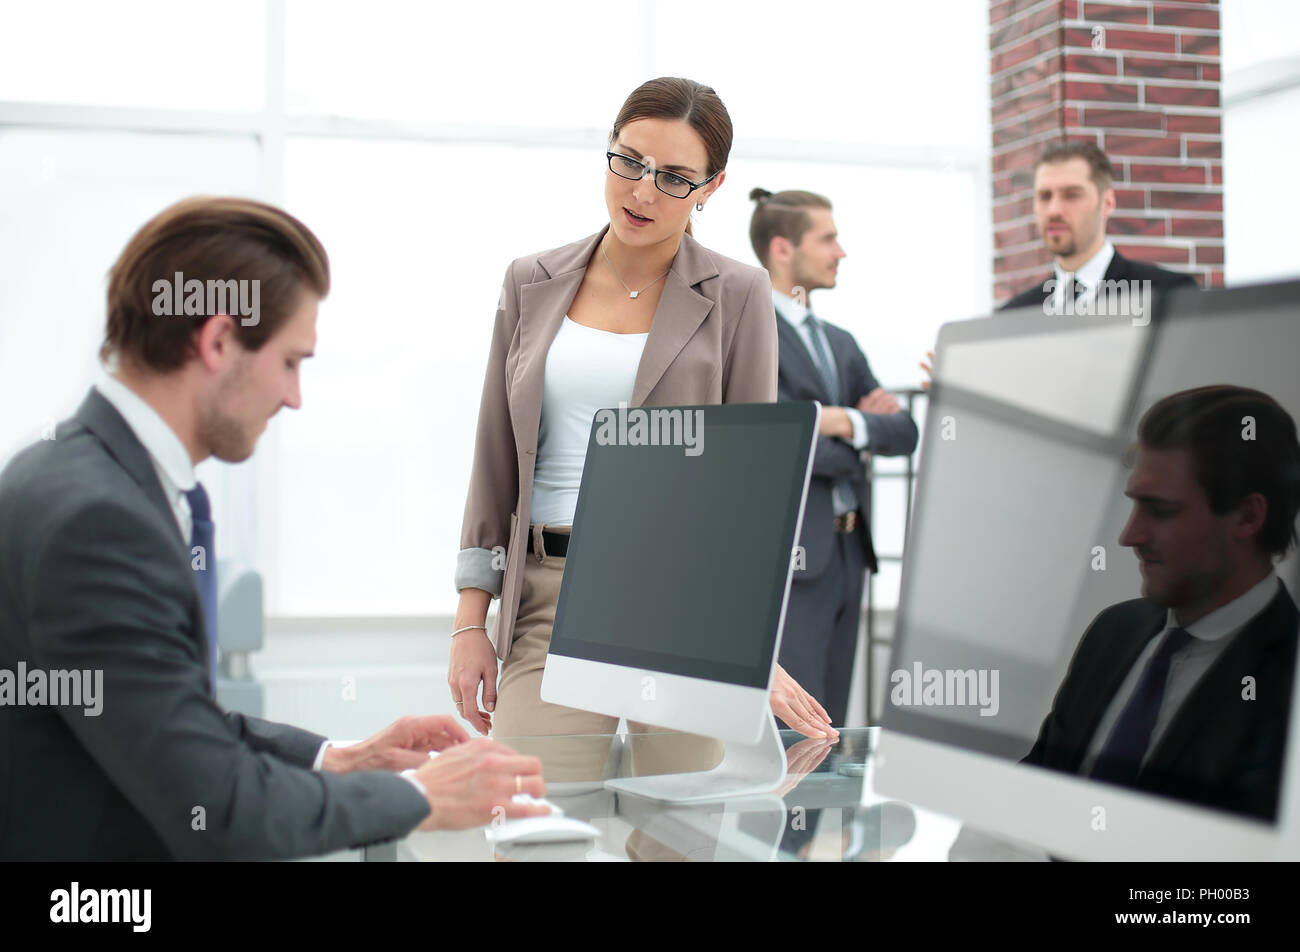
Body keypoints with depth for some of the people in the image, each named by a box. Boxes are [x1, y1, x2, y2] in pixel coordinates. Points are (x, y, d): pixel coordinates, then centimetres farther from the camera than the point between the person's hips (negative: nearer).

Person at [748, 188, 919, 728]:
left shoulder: (840, 343, 19)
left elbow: (903, 433, 12)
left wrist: (847, 423, -7)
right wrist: (858, 448, -1)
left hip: (848, 551, 8)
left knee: (830, 729, 10)